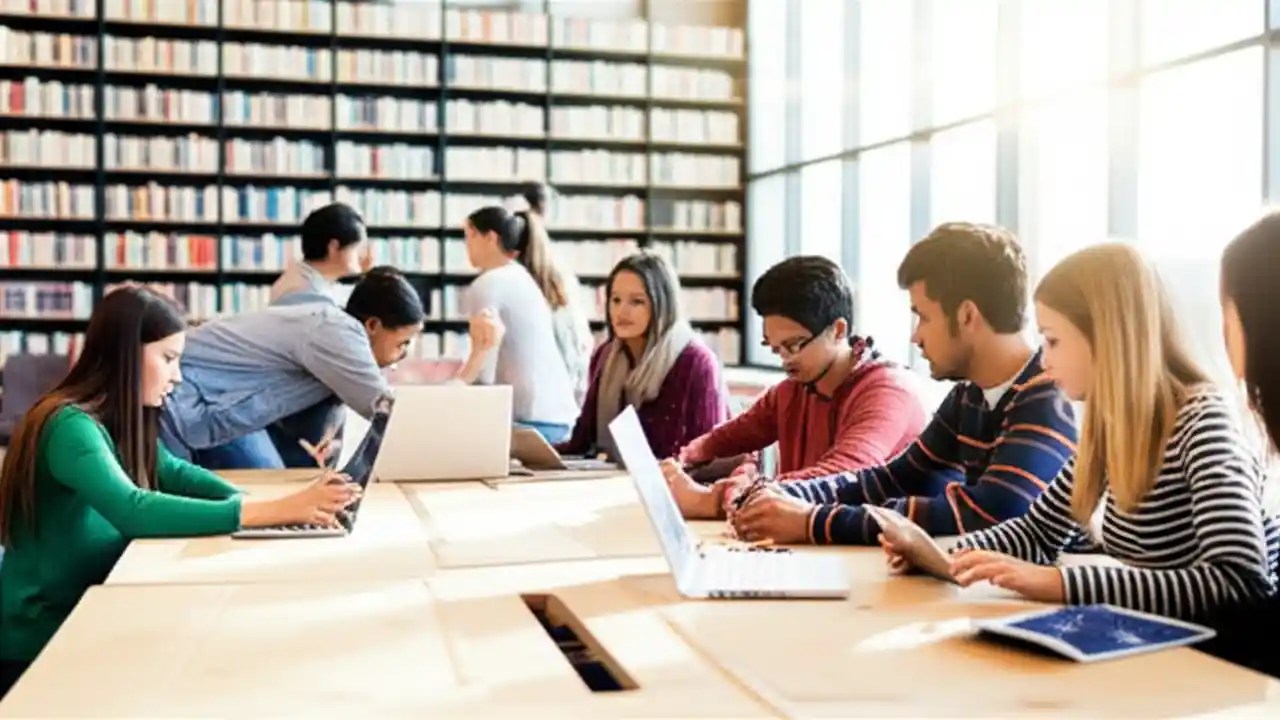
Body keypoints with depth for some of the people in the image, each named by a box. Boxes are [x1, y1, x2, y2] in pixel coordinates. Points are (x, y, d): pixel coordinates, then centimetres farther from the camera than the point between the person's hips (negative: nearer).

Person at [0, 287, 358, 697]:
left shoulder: (119, 421, 5)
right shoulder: (71, 427, -23)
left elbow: (173, 473, 11)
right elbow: (133, 511, -36)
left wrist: (252, 503, -10)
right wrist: (273, 511, -39)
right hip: (41, 643, -7)